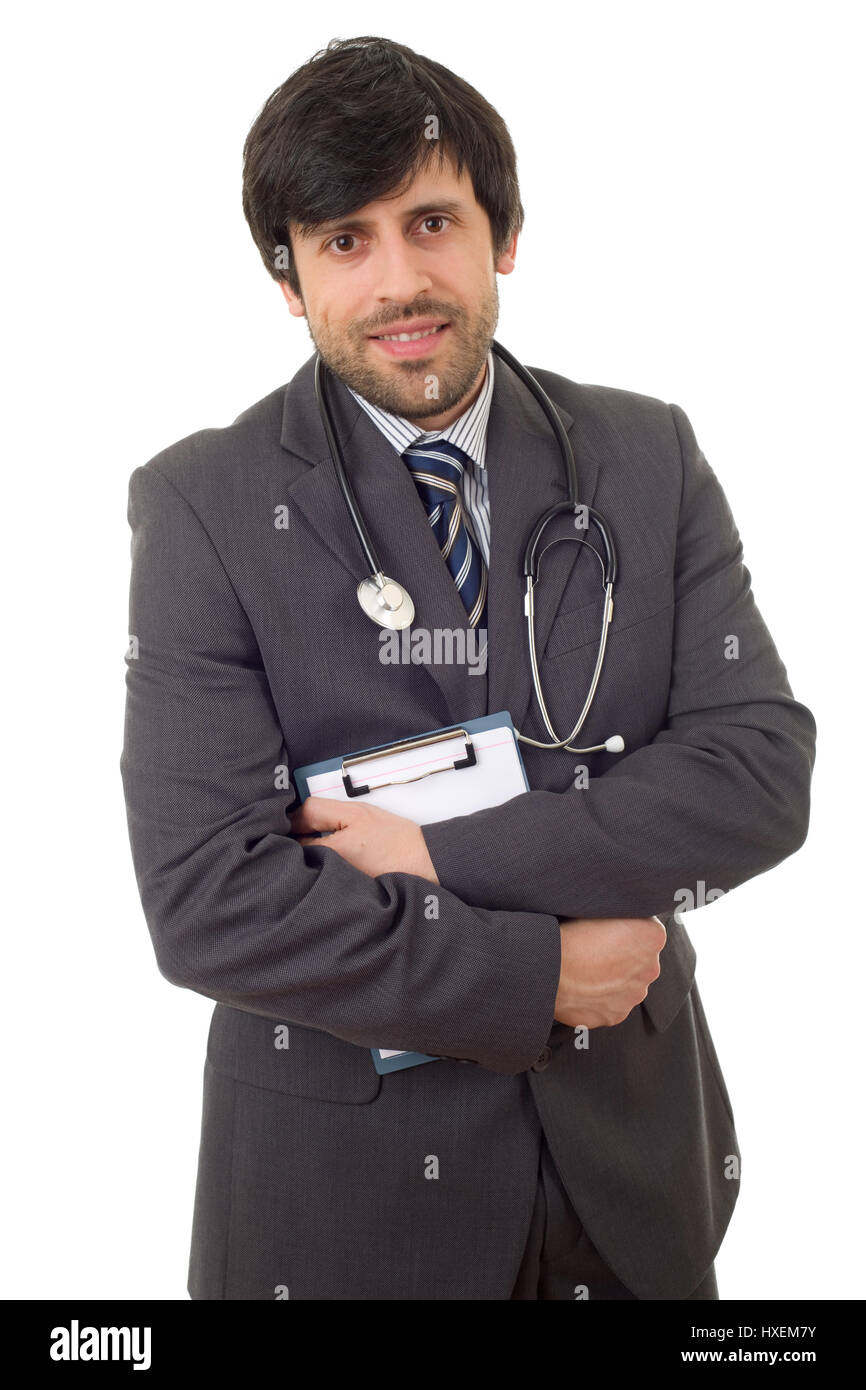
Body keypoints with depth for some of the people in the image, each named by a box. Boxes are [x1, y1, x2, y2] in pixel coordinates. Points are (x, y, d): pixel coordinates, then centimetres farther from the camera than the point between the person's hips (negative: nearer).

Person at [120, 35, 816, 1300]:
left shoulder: (650, 457, -3)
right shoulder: (201, 505, -12)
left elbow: (766, 770, -10)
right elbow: (207, 902, -19)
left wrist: (447, 856, -19)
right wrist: (532, 974, -17)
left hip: (632, 1142, 3)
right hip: (345, 1175, -3)